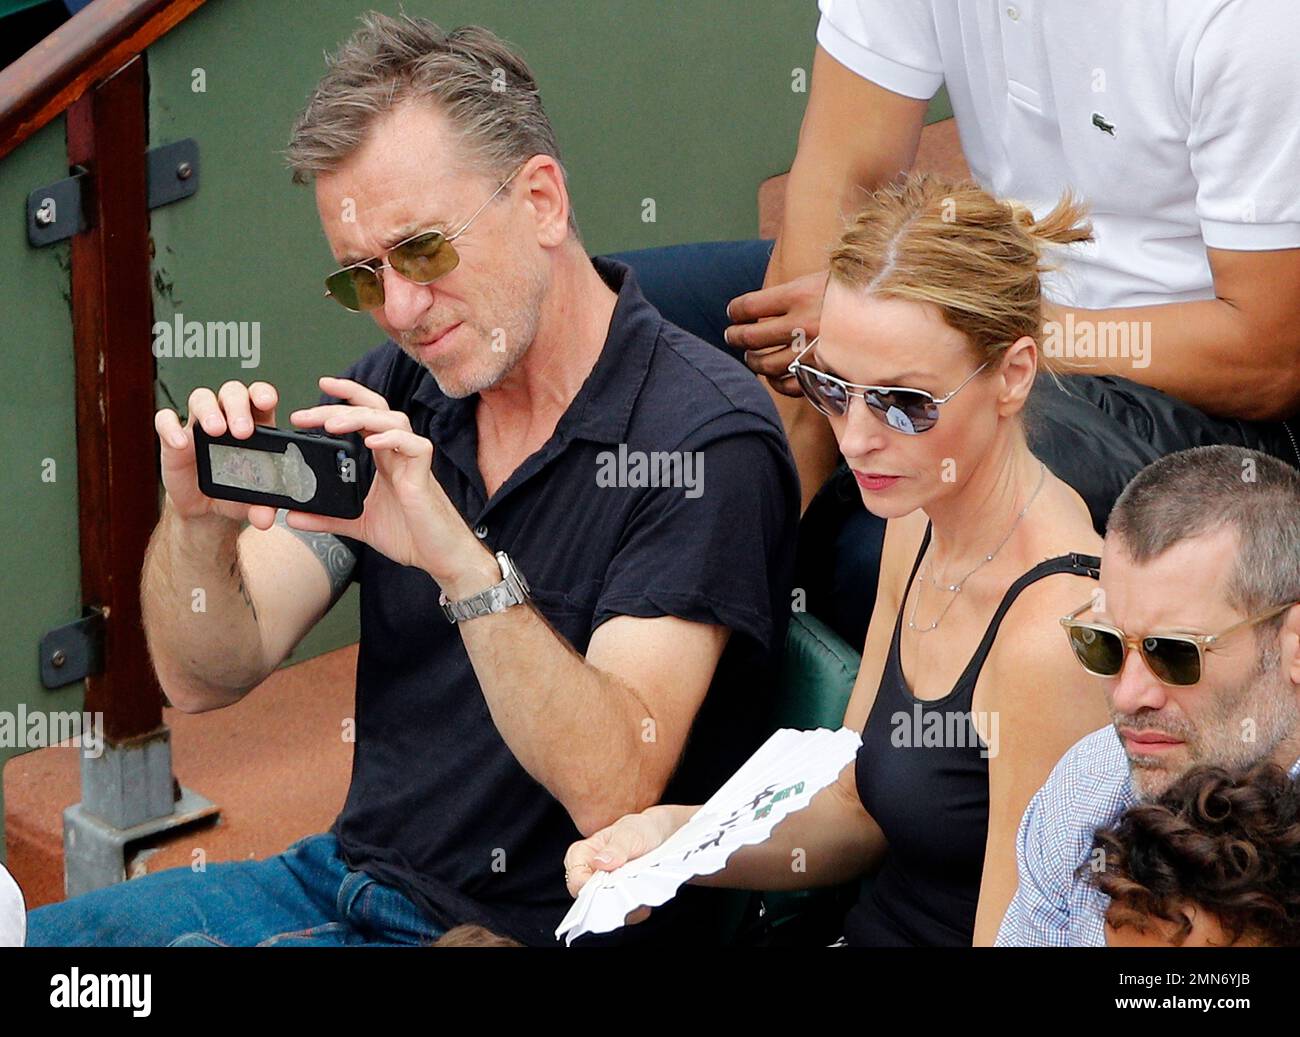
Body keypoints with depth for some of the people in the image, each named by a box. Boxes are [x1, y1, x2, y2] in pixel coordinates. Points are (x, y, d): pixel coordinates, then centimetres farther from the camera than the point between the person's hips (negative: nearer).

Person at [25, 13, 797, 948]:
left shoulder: (704, 439, -17)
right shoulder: (397, 392, 4)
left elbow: (612, 793, -24)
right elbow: (206, 677, 2)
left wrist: (462, 564, -35)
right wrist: (198, 522, -18)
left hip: (532, 925, -7)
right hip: (349, 883, 7)